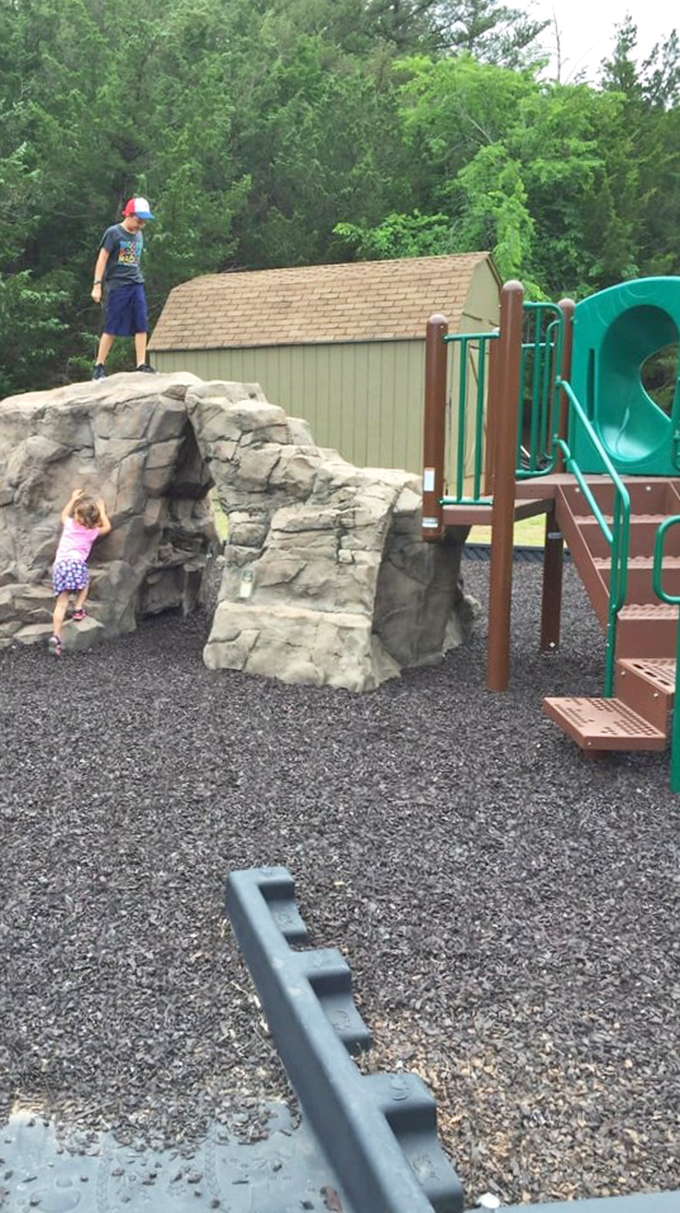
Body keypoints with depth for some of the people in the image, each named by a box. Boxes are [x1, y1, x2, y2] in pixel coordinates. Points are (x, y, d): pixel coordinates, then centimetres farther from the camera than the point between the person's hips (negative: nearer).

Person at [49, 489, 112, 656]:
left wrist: (73, 499, 49)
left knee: (61, 603, -1)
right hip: (76, 563, -3)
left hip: (59, 564, 3)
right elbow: (107, 527, 31)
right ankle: (78, 610, 18)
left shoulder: (69, 524, 16)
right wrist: (102, 510, 38)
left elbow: (64, 514, 40)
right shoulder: (92, 532, 11)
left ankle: (56, 636, -11)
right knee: (84, 584, 32)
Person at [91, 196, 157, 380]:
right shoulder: (113, 233, -5)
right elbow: (102, 259, -7)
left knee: (141, 326, -4)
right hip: (116, 286, -6)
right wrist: (97, 284, -12)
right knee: (111, 328, -4)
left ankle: (141, 365, -2)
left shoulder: (139, 236, 14)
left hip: (136, 285, 6)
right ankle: (98, 367, 4)